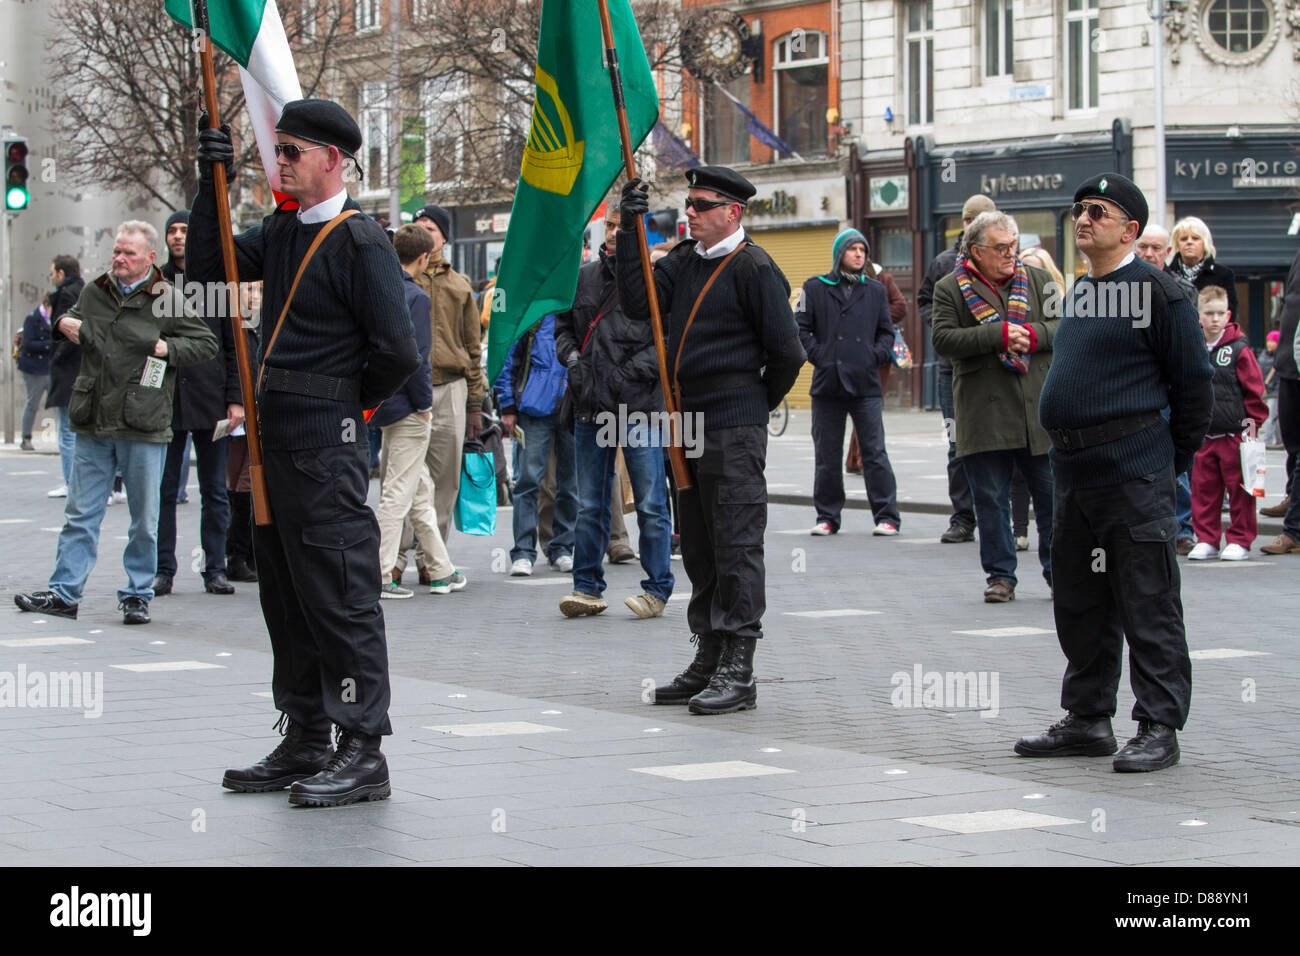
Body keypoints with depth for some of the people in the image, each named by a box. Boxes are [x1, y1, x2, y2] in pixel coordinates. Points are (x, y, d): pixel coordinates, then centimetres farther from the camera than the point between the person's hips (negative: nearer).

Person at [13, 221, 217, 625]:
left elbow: (206, 343, 1)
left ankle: (137, 595, 15)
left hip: (143, 427, -4)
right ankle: (64, 593, 8)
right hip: (94, 425, 4)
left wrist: (166, 348, -12)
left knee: (144, 519, 5)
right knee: (80, 514, 5)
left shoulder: (169, 300, -2)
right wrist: (63, 324, 6)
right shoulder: (94, 292, 10)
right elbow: (70, 322, 29)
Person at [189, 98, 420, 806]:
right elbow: (206, 264, 11)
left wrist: (351, 403, 0)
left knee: (338, 595, -7)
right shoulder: (282, 232, 14)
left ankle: (364, 754, -3)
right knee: (286, 595, 13)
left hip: (326, 444, -9)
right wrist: (211, 182, 2)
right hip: (276, 435, 9)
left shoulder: (361, 243, -13)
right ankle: (306, 743, 21)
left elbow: (397, 352, -15)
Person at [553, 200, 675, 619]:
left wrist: (633, 371, -15)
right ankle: (587, 587, 17)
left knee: (650, 504, 2)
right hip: (591, 409, 5)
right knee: (589, 505, 10)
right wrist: (572, 358, 4)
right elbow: (563, 326, 21)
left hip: (641, 409, -5)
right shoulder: (583, 277, 10)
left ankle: (657, 589, 11)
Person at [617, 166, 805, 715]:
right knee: (699, 549, 12)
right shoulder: (684, 261, 13)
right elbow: (638, 305, 2)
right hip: (689, 425, 8)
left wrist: (756, 406, 3)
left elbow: (786, 352, -9)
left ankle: (738, 673, -4)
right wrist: (630, 233, -4)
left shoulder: (754, 268, -10)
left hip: (734, 432, -8)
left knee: (736, 547, -6)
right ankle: (708, 664, 20)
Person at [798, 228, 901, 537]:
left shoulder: (876, 290, 12)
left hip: (866, 385, 0)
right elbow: (800, 328, 3)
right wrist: (818, 356, -7)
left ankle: (886, 516, 0)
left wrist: (877, 356, 0)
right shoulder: (816, 288, 6)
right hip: (828, 384, 0)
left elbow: (886, 332, 16)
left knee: (875, 453, -4)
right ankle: (827, 517, 13)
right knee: (827, 456, 5)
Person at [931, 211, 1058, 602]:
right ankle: (1001, 576, 11)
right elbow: (943, 338, -9)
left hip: (1038, 408, 2)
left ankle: (1056, 570, 17)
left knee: (1050, 493, 5)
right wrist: (999, 335, -15)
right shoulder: (951, 288, 3)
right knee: (991, 499, 3)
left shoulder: (1039, 280, 9)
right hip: (984, 414, -1)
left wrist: (1034, 335, -13)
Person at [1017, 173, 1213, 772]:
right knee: (1080, 601, 13)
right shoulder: (1079, 291, 15)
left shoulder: (1157, 291, -9)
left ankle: (1159, 728, 1)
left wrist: (1172, 461, -2)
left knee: (1148, 604, -4)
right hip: (1074, 469, 8)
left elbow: (1192, 382, -7)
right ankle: (1088, 719, 23)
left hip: (1134, 472, -8)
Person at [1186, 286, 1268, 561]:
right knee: (1203, 488, 6)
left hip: (1235, 433, -4)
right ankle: (1206, 540, 16)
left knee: (1239, 489, 1)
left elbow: (1254, 388, -1)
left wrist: (1254, 420, -4)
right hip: (1203, 433, 4)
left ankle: (1240, 541, 10)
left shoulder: (1239, 349, -5)